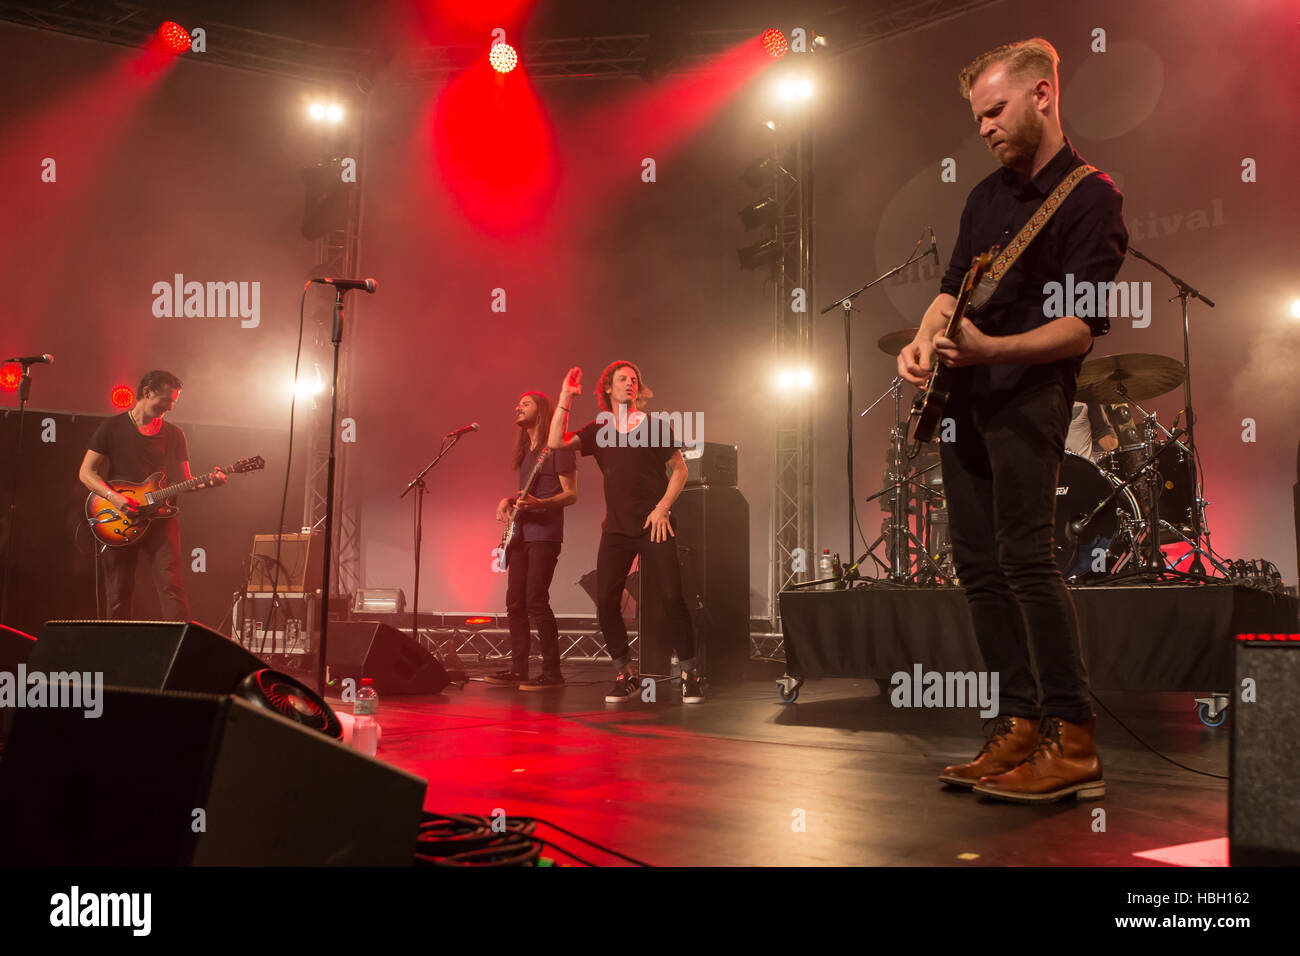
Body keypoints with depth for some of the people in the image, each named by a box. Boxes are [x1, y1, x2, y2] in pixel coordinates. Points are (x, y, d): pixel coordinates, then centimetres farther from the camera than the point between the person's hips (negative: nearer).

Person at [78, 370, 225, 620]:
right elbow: (86, 472, 2)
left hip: (160, 517, 1)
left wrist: (207, 482, -9)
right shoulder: (112, 427, 5)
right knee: (119, 596, 3)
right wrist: (114, 497, -14)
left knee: (171, 586, -14)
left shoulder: (174, 435, 12)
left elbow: (184, 481, 12)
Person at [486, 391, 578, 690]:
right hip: (521, 533, 9)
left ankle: (552, 673, -8)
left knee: (535, 601, -13)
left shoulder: (556, 447, -6)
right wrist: (508, 501, 10)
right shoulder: (525, 450, 20)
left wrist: (538, 503, -25)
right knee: (515, 602, 7)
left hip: (544, 533, -9)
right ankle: (518, 670, 13)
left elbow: (571, 494, -10)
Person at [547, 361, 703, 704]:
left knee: (672, 598, -9)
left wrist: (663, 508, -6)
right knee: (606, 601, -4)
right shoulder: (598, 431, 11)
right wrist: (565, 398, -4)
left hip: (653, 525, -3)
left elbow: (680, 469, 5)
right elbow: (556, 442, -1)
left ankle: (689, 674, 4)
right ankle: (625, 675, 10)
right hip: (616, 527, 3)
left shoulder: (653, 425, 4)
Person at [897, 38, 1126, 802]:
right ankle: (1021, 728, 12)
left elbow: (1084, 327, -14)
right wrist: (925, 340, -1)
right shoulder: (988, 194, 20)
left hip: (1030, 391, -8)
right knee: (979, 564, 5)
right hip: (965, 395, 8)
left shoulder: (1091, 196, -5)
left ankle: (1075, 741, -8)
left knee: (1025, 558, -16)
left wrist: (990, 349, -27)